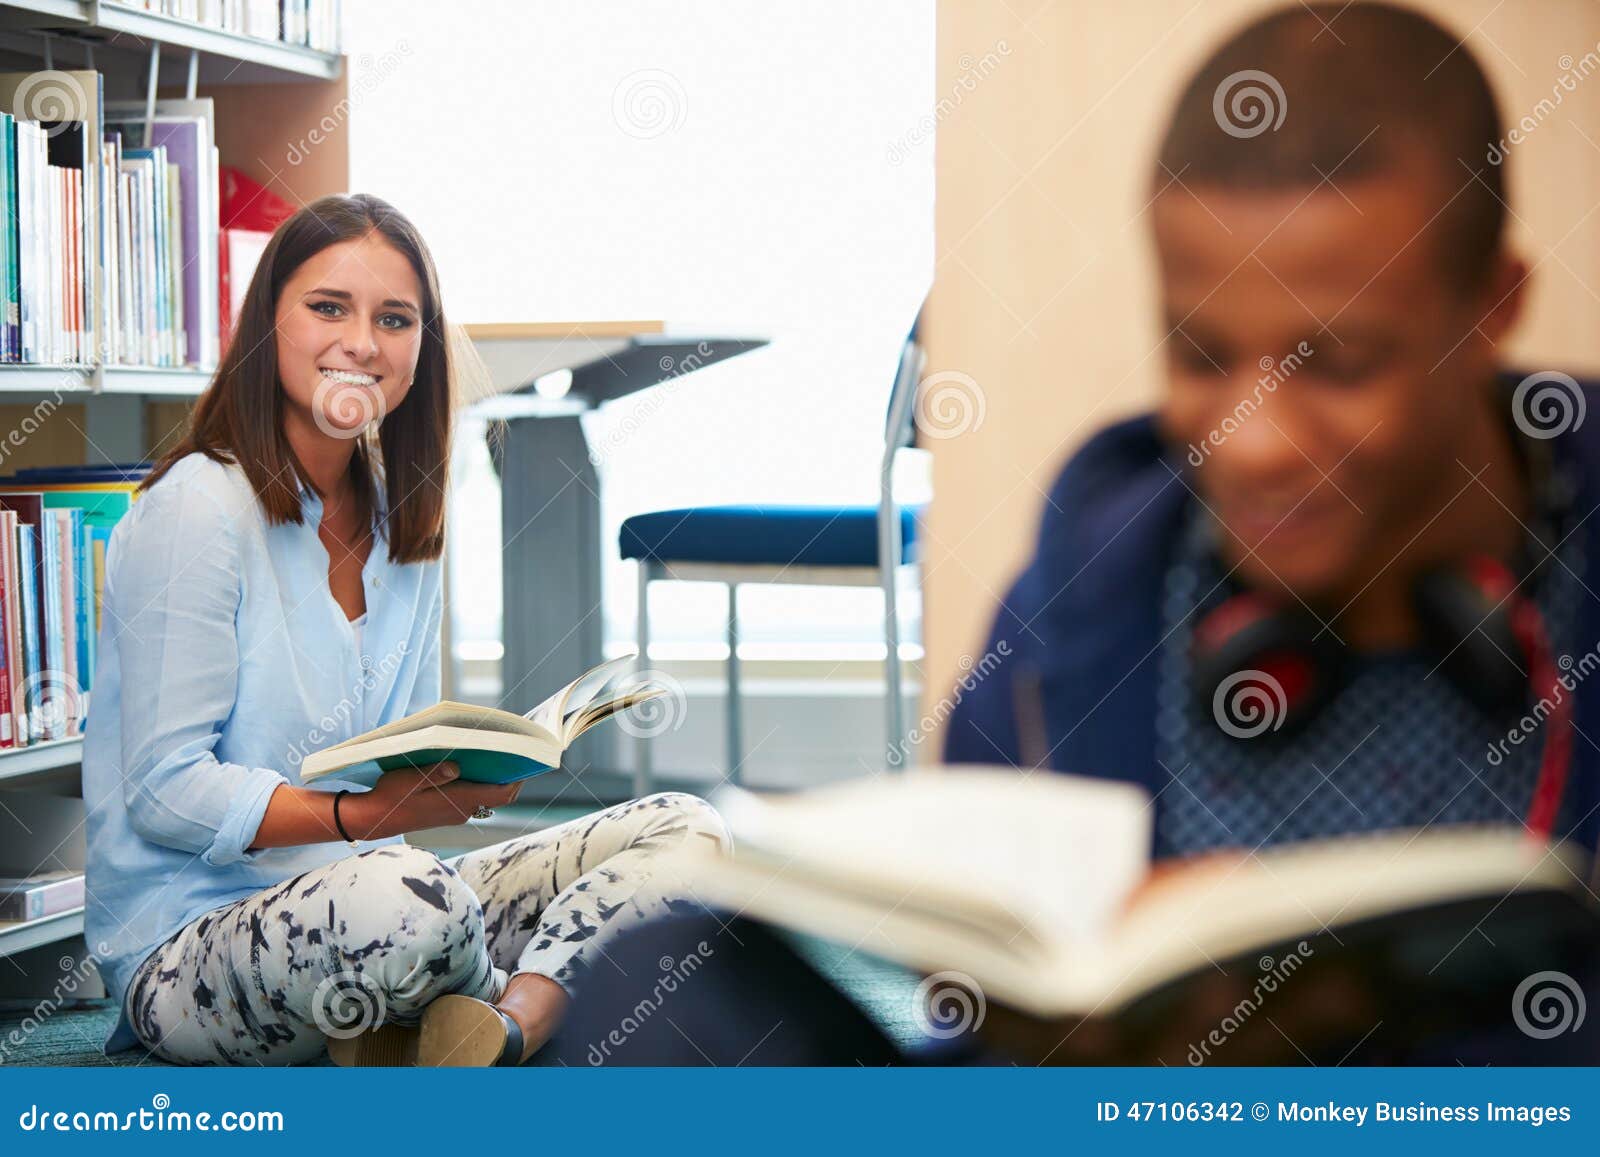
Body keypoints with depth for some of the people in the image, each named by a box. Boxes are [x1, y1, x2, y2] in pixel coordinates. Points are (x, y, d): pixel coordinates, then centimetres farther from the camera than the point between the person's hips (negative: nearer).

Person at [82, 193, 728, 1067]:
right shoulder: (197, 511, -11)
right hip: (185, 952, -8)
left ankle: (489, 1033, -25)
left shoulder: (401, 520, 13)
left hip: (368, 919, 8)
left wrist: (474, 767, -7)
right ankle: (532, 1011, -7)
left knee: (685, 831, -4)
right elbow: (166, 795, -15)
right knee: (406, 894, -41)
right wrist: (360, 815, -25)